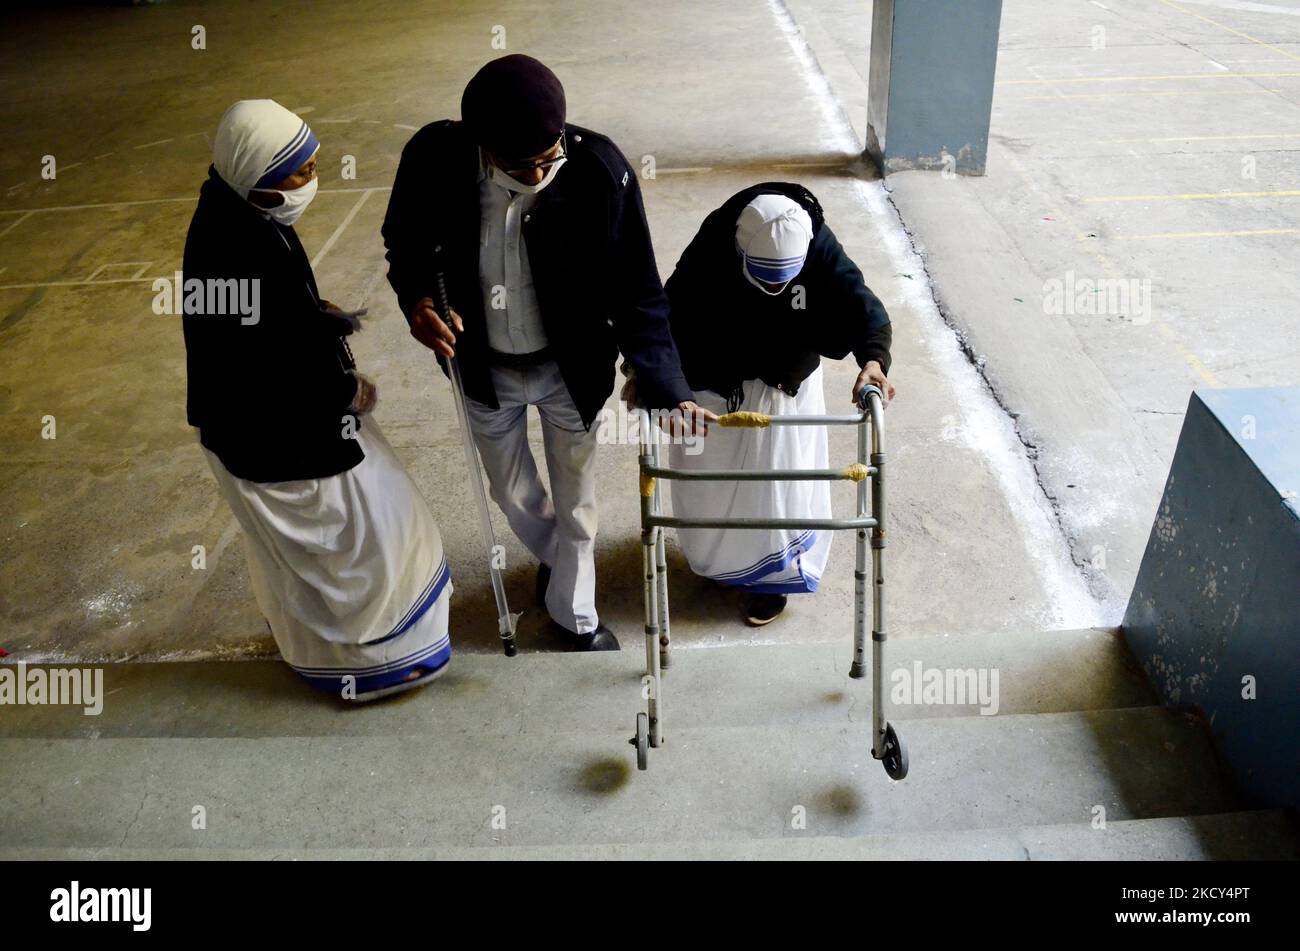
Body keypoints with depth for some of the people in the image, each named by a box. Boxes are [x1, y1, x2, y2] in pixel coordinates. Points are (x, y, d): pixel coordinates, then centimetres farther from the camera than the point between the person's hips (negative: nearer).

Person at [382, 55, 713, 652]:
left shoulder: (599, 171, -27)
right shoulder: (435, 157, -22)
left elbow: (636, 292, -19)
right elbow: (406, 241, -2)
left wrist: (668, 392, -25)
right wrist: (417, 299, -23)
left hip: (571, 367, -1)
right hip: (484, 366, 2)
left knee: (576, 500, 18)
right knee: (512, 492, 24)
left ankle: (574, 612, 45)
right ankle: (551, 554, 59)